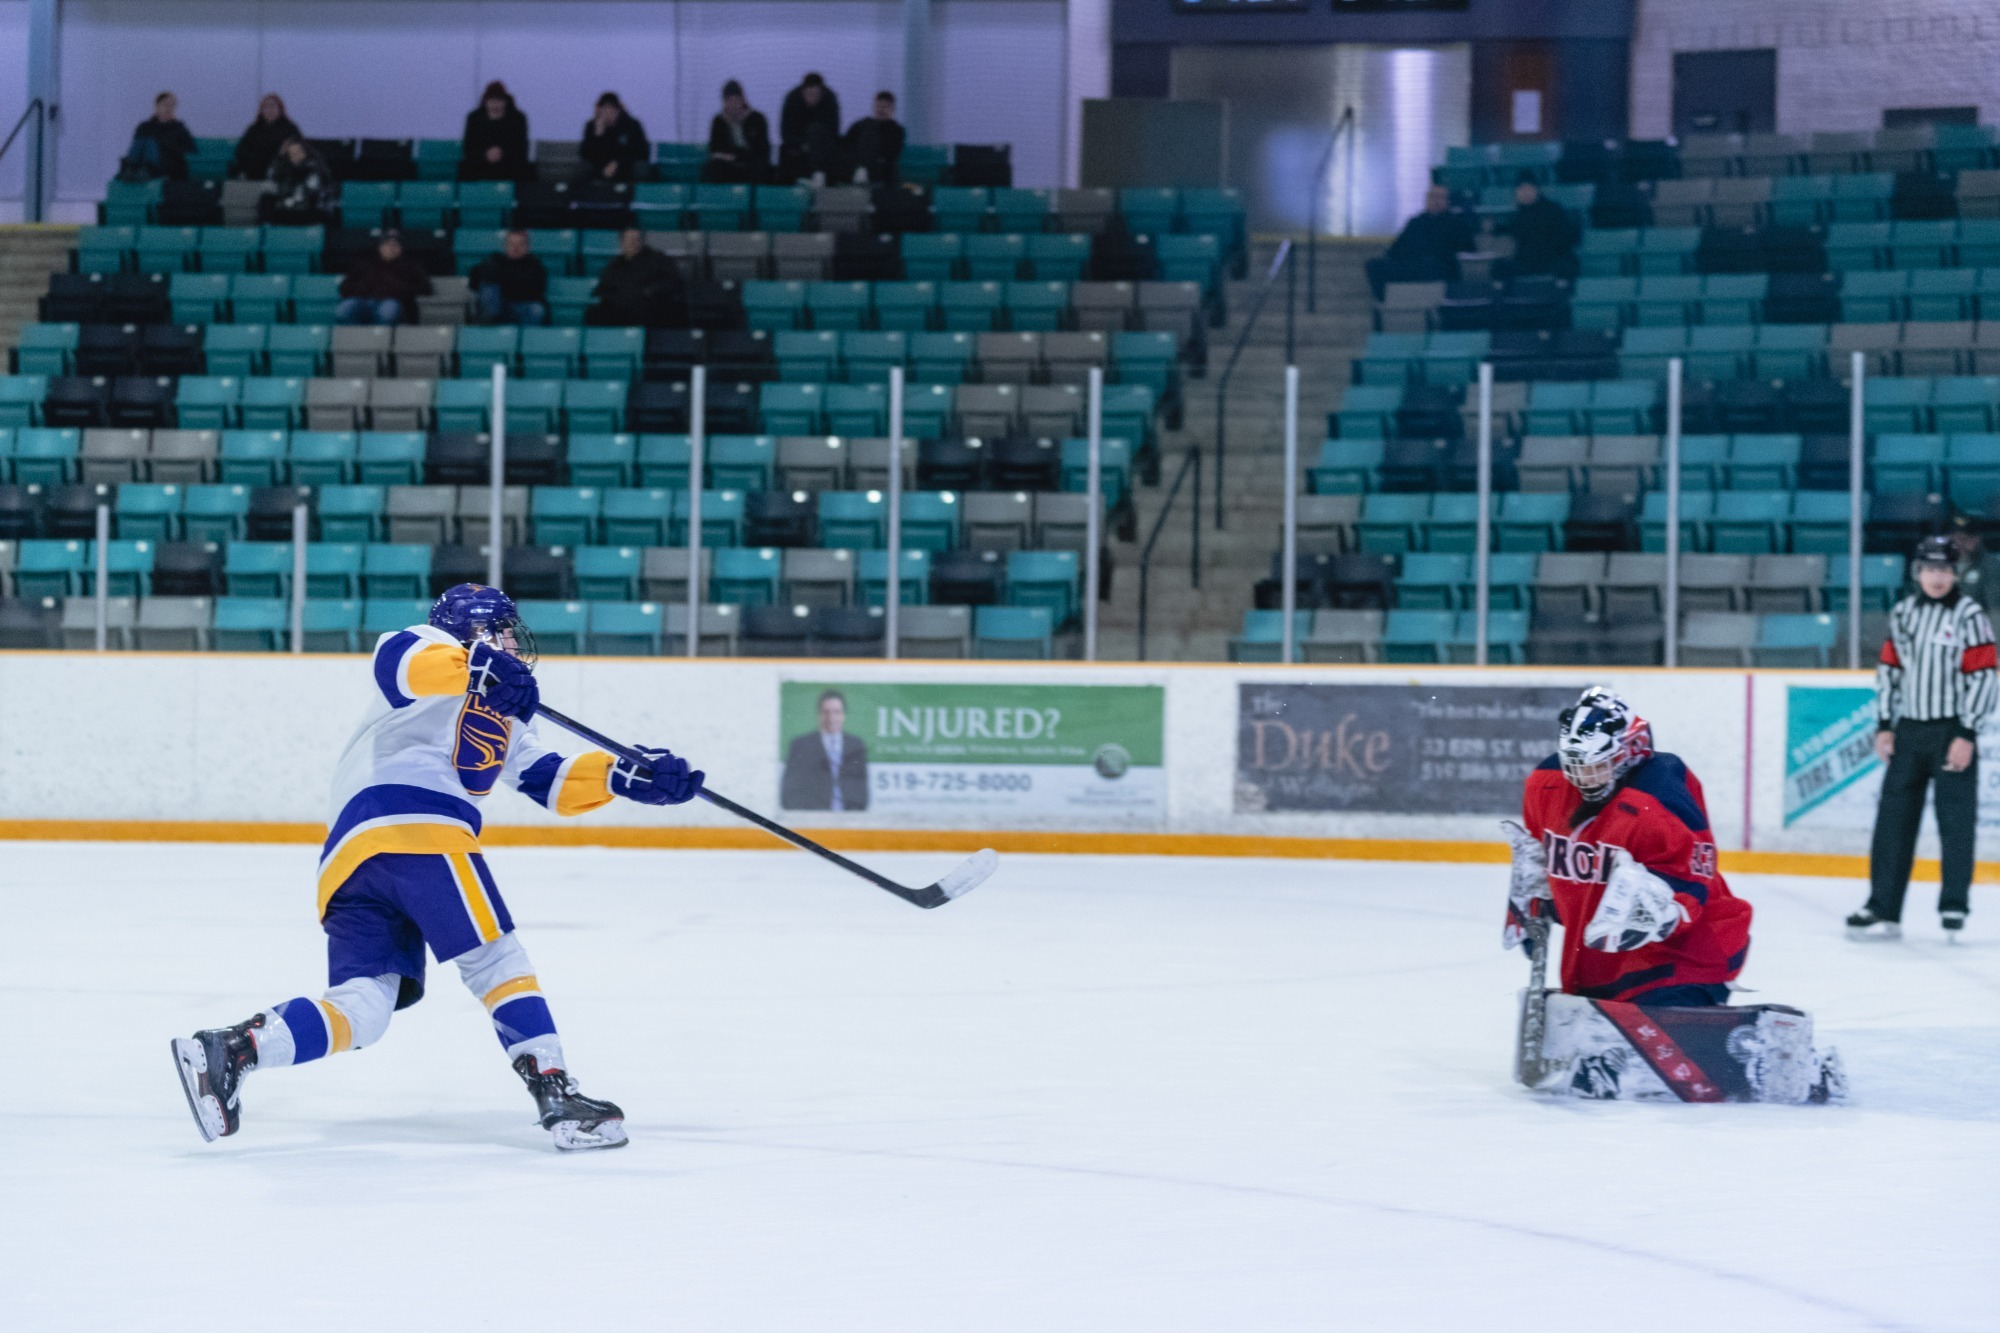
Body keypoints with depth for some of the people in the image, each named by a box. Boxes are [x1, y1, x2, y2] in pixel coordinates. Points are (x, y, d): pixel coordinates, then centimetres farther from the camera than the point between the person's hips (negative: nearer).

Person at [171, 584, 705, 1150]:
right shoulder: (438, 655, 10)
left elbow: (550, 779, 31)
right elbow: (396, 656, -13)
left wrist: (628, 777, 17)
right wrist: (480, 666, -29)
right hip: (415, 826, -9)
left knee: (360, 1009, -1)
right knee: (496, 960, -5)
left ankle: (233, 1048, -16)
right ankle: (554, 1092, -10)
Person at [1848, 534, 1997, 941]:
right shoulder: (1902, 614, 9)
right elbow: (1889, 669, 14)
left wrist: (1967, 735, -14)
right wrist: (1884, 725, 7)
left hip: (1952, 732, -5)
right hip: (1909, 729, 5)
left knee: (1956, 822, -4)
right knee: (1893, 819, 3)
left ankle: (1954, 907, 2)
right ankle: (1883, 910, 6)